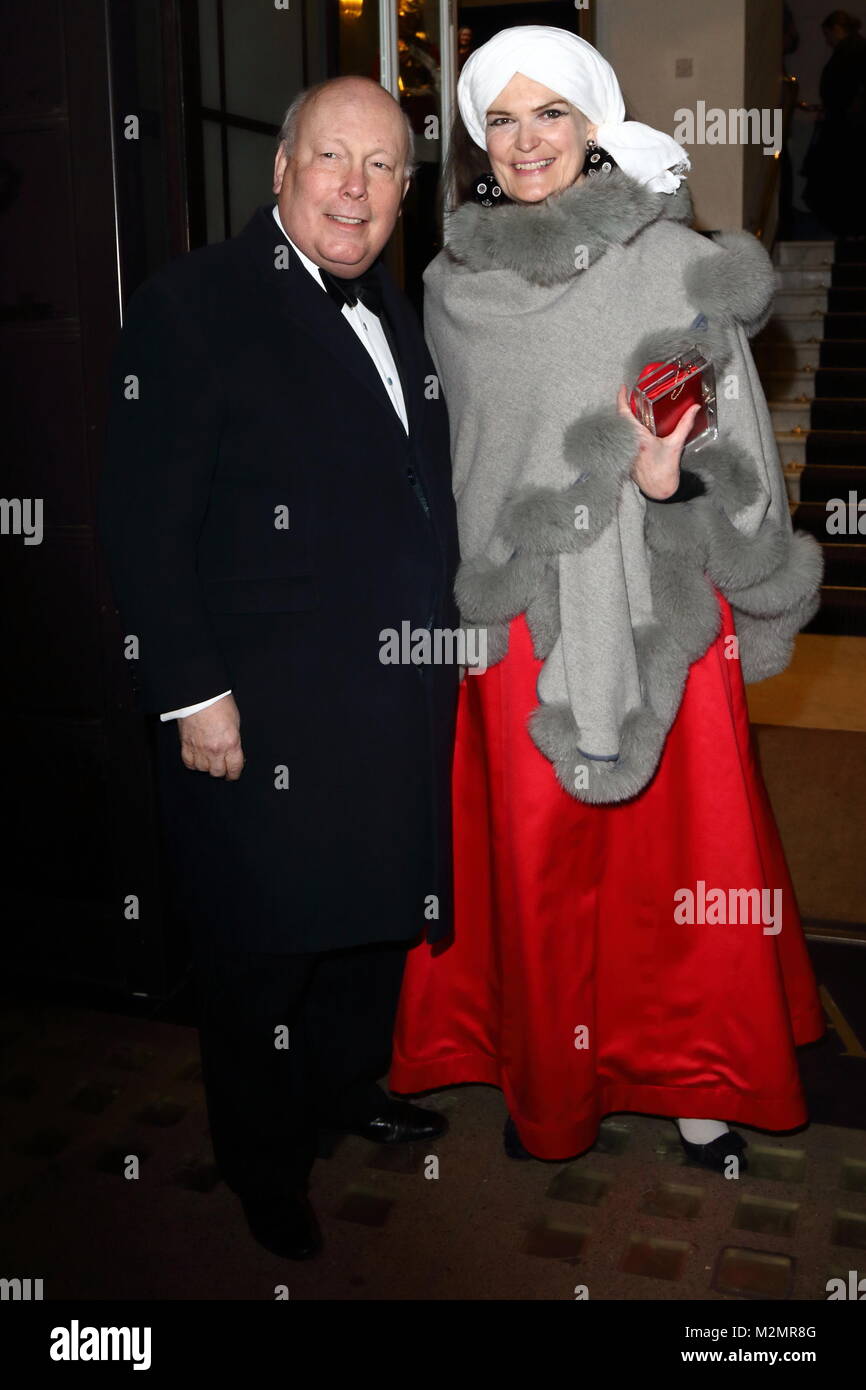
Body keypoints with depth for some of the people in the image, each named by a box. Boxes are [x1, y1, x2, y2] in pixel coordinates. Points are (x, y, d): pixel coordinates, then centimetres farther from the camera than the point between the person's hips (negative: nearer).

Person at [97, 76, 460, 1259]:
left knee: (375, 918, 21)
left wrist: (446, 637, 11)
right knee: (263, 950, 10)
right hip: (266, 717, -7)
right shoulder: (194, 305, -12)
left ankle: (348, 1087, 47)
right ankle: (265, 1169, 32)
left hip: (398, 705, 7)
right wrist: (193, 695, -18)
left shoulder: (394, 308, 12)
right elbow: (143, 524, -15)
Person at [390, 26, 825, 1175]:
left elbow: (732, 441, -1)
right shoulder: (455, 289, 7)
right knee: (535, 855, 7)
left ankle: (692, 1080, 27)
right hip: (525, 616, 2)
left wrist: (670, 468, -20)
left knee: (682, 843, 5)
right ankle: (548, 1089, 28)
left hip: (660, 608, -1)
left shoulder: (676, 265, -1)